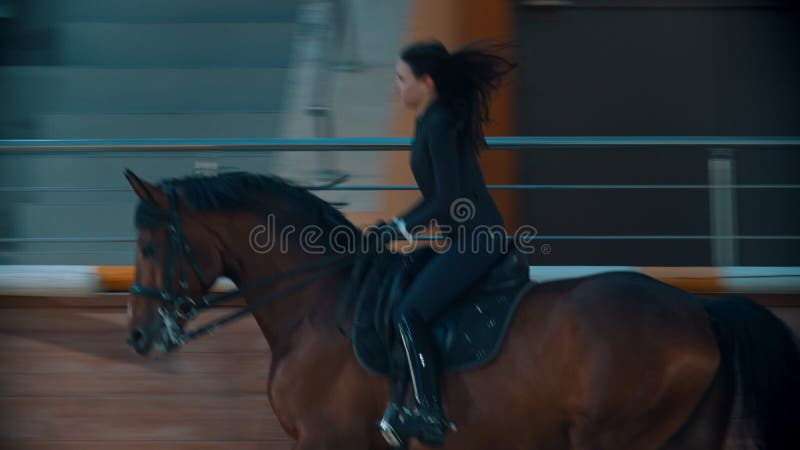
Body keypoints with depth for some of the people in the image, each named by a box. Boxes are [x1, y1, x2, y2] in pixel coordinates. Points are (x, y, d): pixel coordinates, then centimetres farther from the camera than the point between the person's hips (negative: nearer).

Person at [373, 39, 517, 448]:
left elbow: (447, 199, -19)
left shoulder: (440, 126, -15)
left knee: (410, 312, -21)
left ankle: (430, 416, -21)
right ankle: (411, 401, 16)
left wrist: (402, 230, -10)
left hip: (475, 240, -11)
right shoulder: (430, 121, 14)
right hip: (468, 238, 11)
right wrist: (397, 226, 13)